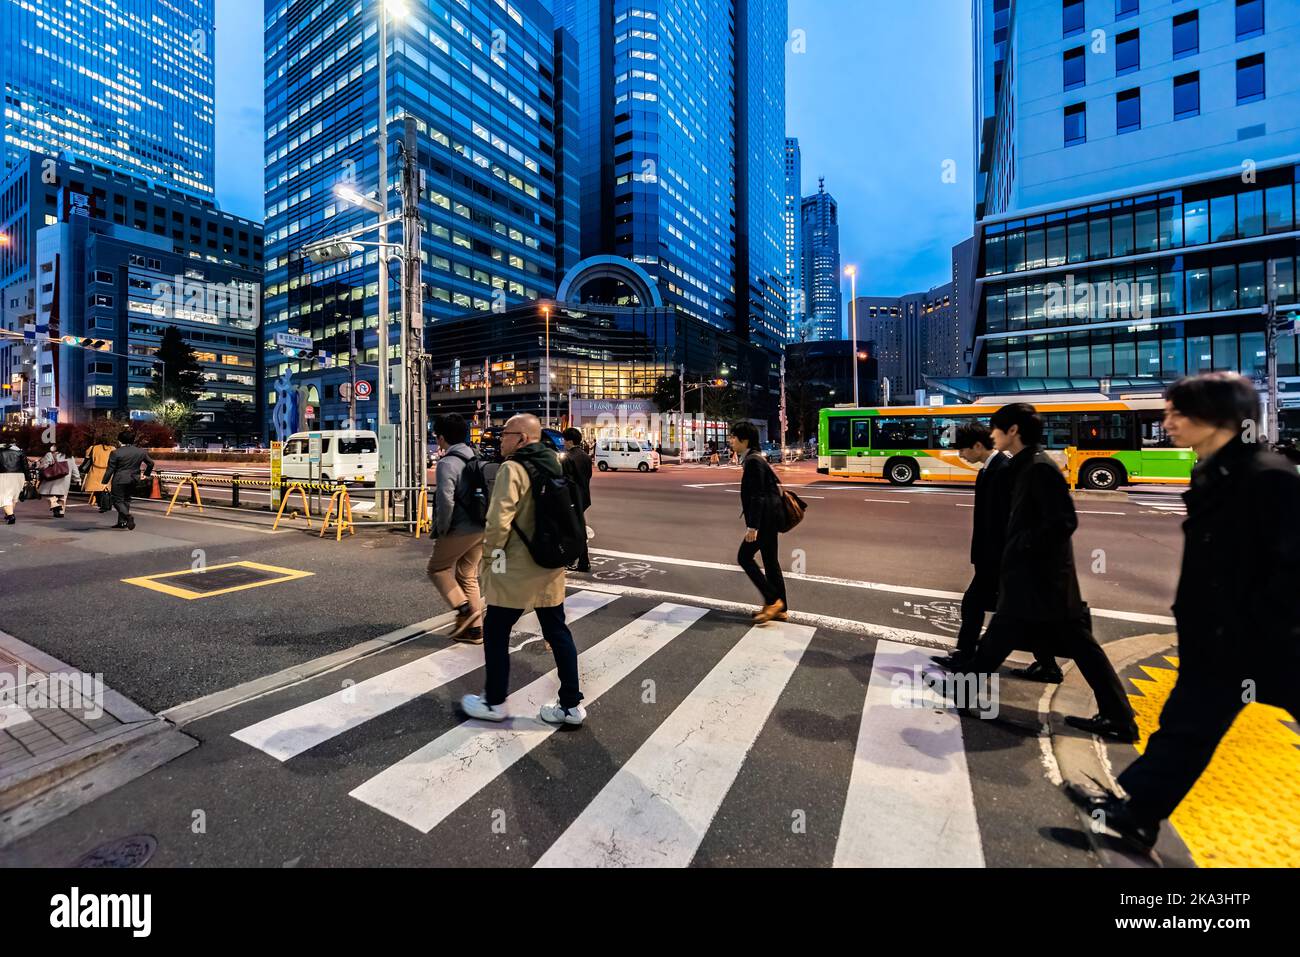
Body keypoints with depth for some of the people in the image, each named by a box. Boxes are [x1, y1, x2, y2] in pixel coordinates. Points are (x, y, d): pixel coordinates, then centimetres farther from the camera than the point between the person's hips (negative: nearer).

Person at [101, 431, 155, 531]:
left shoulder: (116, 453, -11)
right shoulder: (141, 452, 3)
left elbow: (110, 469, -9)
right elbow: (151, 463, 13)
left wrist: (105, 482, -3)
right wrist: (146, 474, 26)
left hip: (119, 480, -5)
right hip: (133, 480, 5)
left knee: (118, 500, 2)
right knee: (126, 499, 15)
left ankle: (127, 516, -21)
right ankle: (122, 522, 17)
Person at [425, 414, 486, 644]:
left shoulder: (447, 463, -14)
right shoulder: (477, 460, 11)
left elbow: (446, 500, -23)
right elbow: (489, 493, 11)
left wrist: (442, 528, -10)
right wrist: (483, 520, 13)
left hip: (460, 529, -8)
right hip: (481, 528, 8)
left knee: (437, 568, 13)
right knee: (468, 577, 16)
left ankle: (465, 608, 0)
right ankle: (474, 628, 20)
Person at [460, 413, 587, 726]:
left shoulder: (513, 468, -15)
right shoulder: (553, 465, 8)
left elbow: (499, 521, -22)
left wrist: (488, 558, -8)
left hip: (516, 571, -7)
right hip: (551, 568, 7)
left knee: (496, 632, 12)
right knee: (557, 632, 13)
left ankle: (494, 702, 26)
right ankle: (571, 705, 22)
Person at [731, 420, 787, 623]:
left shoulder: (753, 461, -16)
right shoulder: (752, 458, 14)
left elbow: (757, 496, -21)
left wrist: (752, 526, -22)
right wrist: (753, 522, 24)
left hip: (764, 519, -10)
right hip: (768, 518, 10)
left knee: (744, 557, -1)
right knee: (770, 561, 13)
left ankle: (772, 601, 3)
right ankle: (780, 608, 20)